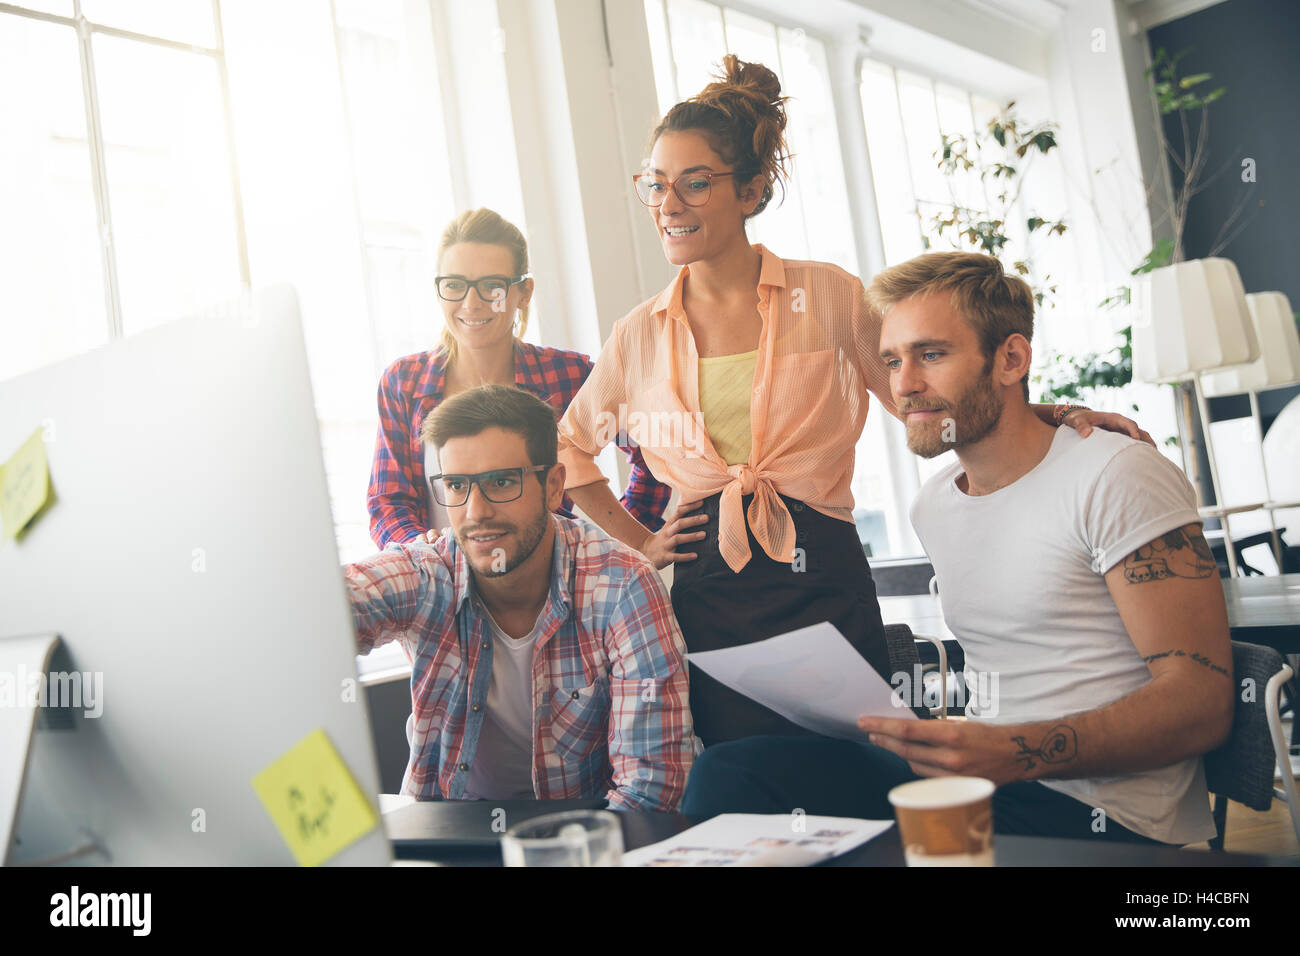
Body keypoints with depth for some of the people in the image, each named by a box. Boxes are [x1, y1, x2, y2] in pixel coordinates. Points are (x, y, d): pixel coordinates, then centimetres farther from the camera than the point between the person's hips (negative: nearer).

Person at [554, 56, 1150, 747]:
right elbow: (569, 447, 20)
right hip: (708, 605, 2)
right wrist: (638, 541, 12)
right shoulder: (640, 334, 6)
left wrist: (1046, 416, -7)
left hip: (824, 591, -1)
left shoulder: (825, 294, 0)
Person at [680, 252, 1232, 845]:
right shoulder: (932, 507, 15)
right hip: (978, 783, 7)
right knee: (730, 771, -16)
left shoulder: (1115, 478, -8)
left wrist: (1016, 754, -27)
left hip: (1100, 817, -6)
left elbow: (1202, 703, -14)